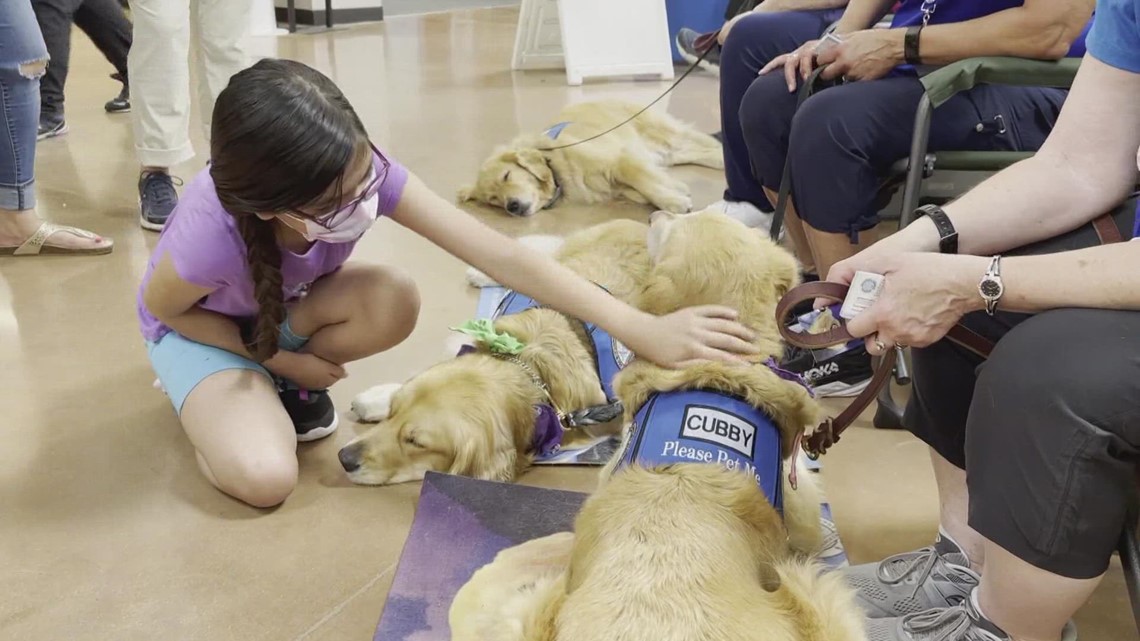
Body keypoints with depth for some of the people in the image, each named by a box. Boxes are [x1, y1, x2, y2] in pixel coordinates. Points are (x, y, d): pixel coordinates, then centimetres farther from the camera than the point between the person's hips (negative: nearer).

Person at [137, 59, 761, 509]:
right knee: (265, 478, -29)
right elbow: (162, 307, -17)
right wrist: (275, 356, -17)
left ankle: (284, 388, 1)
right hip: (198, 326, -3)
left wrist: (641, 328, -43)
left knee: (394, 301, -30)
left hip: (286, 309, 4)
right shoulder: (212, 234, -41)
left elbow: (500, 255, -38)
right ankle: (208, 398, 7)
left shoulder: (360, 171, -33)